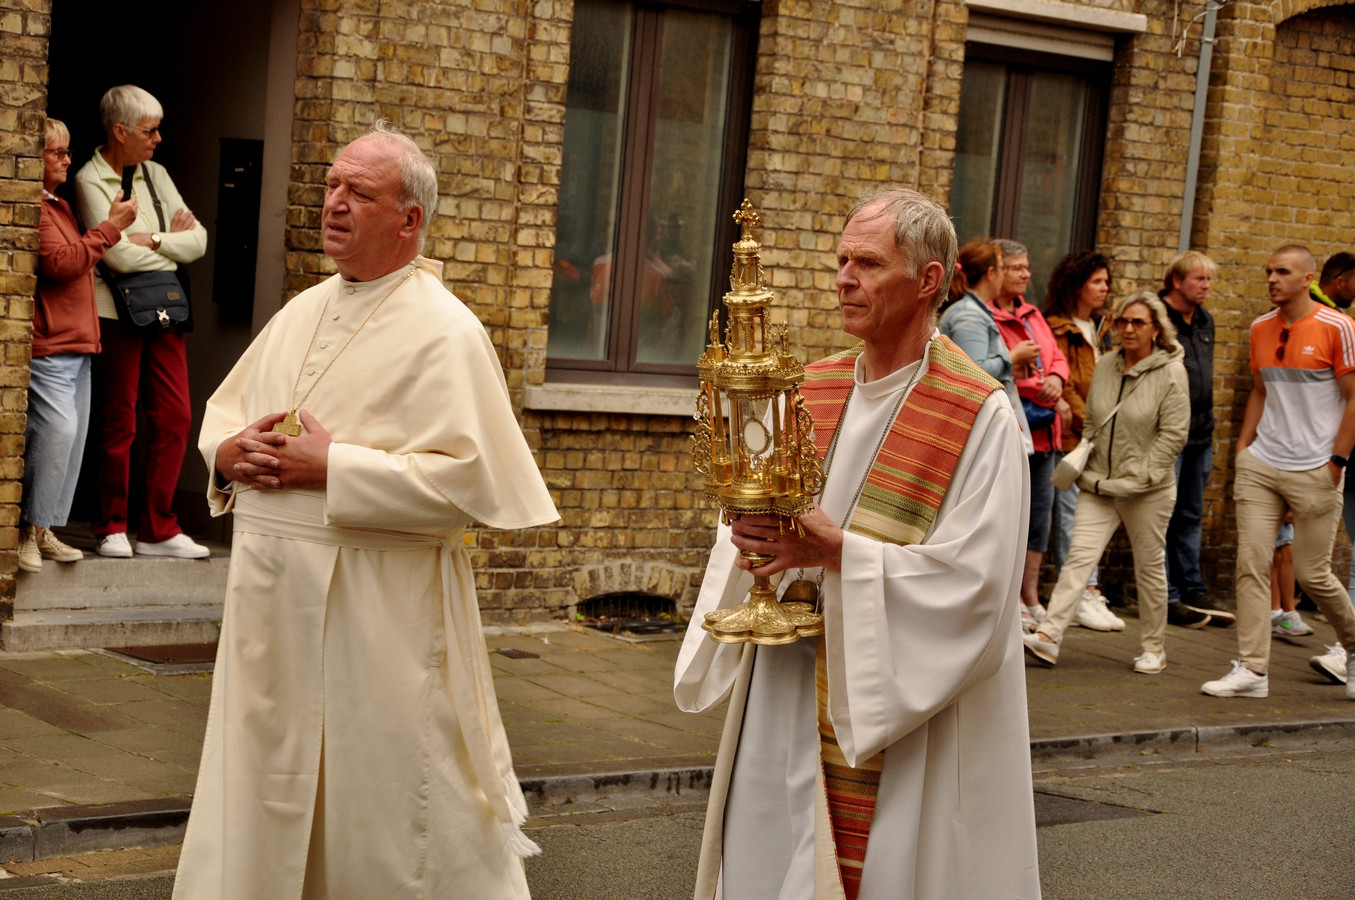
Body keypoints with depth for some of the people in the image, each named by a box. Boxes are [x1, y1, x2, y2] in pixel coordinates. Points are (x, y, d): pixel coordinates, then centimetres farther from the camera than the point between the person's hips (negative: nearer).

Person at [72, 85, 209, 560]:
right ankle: (112, 529, 11)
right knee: (119, 423, -1)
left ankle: (159, 529, 8)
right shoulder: (90, 181, -5)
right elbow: (119, 255, -15)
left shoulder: (155, 174, 14)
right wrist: (172, 239, 0)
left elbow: (198, 240, 8)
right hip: (116, 311, -6)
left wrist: (152, 241, -8)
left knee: (175, 415, 1)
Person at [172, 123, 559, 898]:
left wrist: (329, 468, -20)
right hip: (273, 600, 7)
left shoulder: (444, 333, -11)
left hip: (378, 613, -7)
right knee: (265, 803, 15)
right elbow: (224, 407, 22)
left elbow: (463, 484, -20)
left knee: (383, 826, 2)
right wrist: (230, 450, -2)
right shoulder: (304, 312, 12)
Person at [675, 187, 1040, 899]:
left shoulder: (981, 418, -11)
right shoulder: (809, 390, 8)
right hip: (786, 701, 6)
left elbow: (975, 581, -17)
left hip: (904, 723, -6)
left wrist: (839, 552, -22)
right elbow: (749, 519, 14)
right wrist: (751, 538, -10)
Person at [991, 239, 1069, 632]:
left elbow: (1057, 357, 19)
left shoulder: (1032, 315, 17)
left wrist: (1056, 378, -1)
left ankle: (1030, 595, 21)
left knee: (1039, 511, 12)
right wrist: (1016, 360, -22)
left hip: (1043, 428, 9)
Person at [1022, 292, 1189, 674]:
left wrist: (1135, 478, -14)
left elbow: (1173, 434, -11)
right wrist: (1087, 468, 3)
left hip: (1148, 489, -3)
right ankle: (1049, 635, -16)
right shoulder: (1105, 366, 7)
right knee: (1080, 555, -9)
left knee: (1149, 567, 7)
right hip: (1098, 485, 3)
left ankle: (1153, 647, 21)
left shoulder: (1171, 371, -8)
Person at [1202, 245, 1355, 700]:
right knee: (1251, 564, -4)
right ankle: (1252, 669, -1)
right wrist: (1242, 449, 12)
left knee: (1312, 573, -1)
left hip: (1313, 472, -5)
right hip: (1260, 465, 5)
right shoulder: (1261, 328, 10)